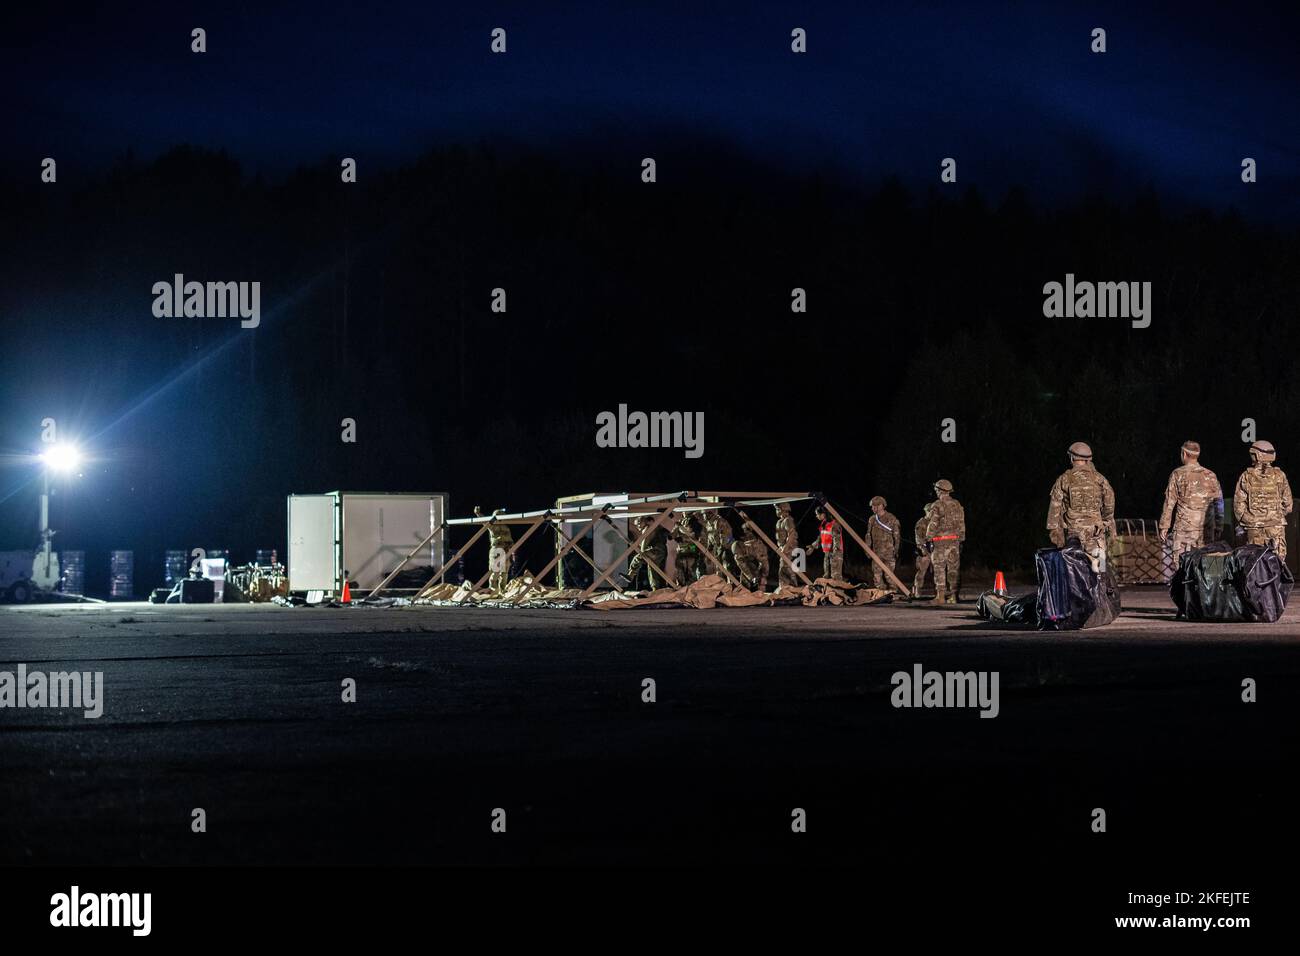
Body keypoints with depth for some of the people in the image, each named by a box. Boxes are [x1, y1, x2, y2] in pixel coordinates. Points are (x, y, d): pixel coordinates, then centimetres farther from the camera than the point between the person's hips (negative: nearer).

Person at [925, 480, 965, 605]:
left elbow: (933, 524, -11)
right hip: (954, 540, 5)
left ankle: (940, 596, -7)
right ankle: (954, 595, 7)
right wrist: (961, 540, 18)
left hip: (940, 540, -5)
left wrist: (928, 538, -6)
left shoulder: (937, 505, -7)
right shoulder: (957, 505, 11)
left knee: (939, 568, -3)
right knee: (953, 568, 7)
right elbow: (961, 524, 13)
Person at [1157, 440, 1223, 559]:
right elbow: (1219, 503, 10)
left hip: (1184, 528, -4)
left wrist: (1164, 527, 2)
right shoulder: (1210, 476, 8)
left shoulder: (1178, 474, -2)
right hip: (1205, 528, 4)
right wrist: (1218, 529, 15)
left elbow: (1169, 503, -2)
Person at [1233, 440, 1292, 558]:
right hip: (1276, 525, 0)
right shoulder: (1279, 475, -1)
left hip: (1253, 527, 0)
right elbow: (1287, 503, 2)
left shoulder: (1246, 476, -2)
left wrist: (1243, 520, 11)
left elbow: (1238, 503, -2)